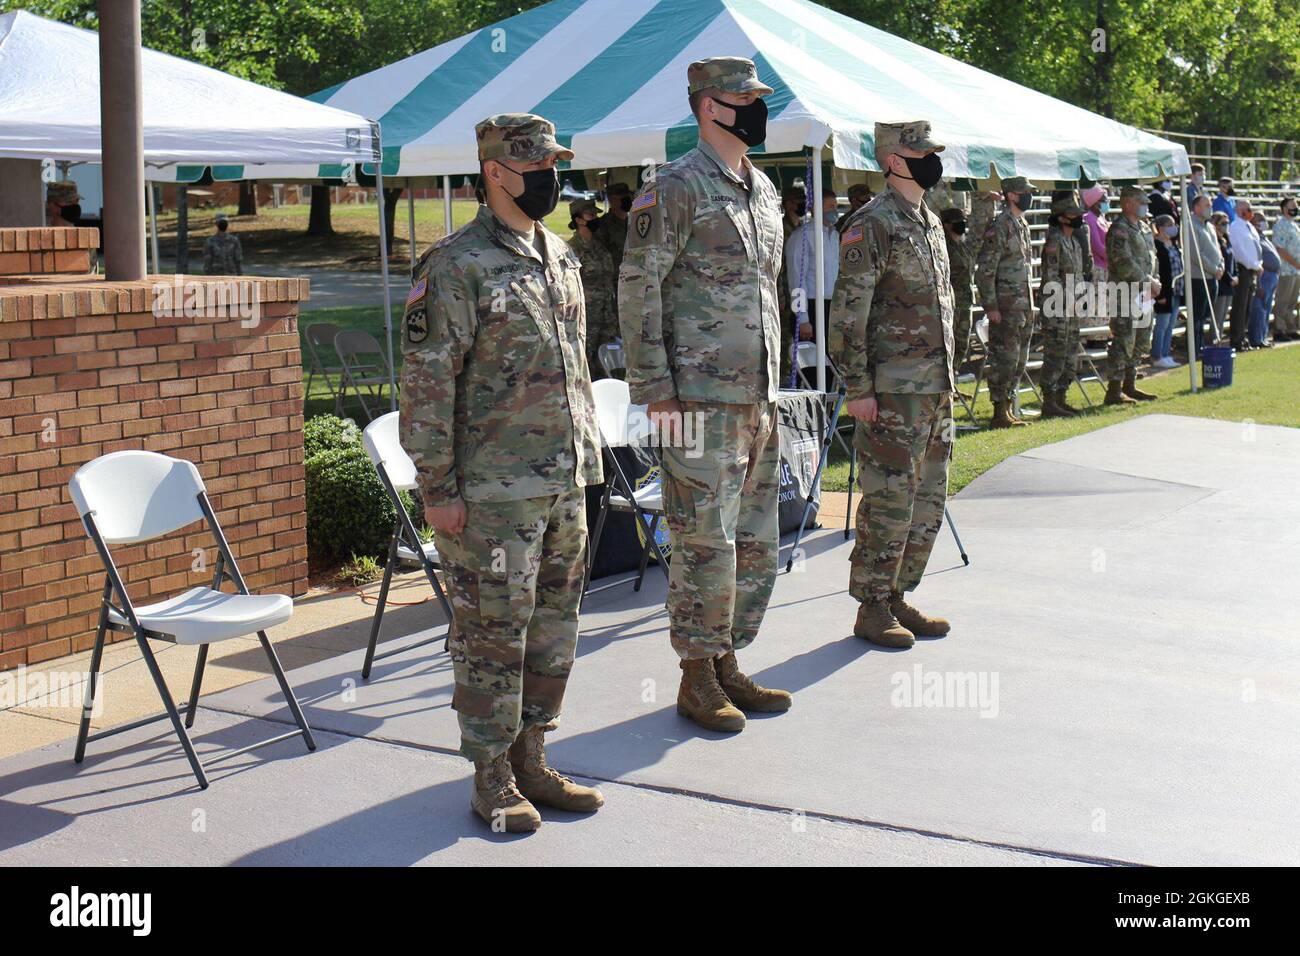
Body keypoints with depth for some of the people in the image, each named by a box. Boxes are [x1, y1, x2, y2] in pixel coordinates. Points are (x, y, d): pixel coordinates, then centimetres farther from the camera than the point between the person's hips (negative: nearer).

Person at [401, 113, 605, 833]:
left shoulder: (562, 259, 13)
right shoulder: (455, 266, -11)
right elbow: (426, 384, -14)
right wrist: (438, 489, -16)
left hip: (564, 485, 8)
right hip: (492, 491, -8)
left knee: (553, 629, 13)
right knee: (492, 634, 0)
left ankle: (530, 762, 26)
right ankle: (493, 781, 12)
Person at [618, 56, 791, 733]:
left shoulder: (764, 189, 16)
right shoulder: (675, 188, -9)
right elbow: (637, 290, -13)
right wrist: (655, 390, -17)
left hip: (758, 398, 8)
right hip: (702, 398, -8)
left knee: (757, 544, 12)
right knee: (707, 543, -4)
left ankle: (728, 665, 24)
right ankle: (696, 680, 9)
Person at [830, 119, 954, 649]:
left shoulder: (931, 222, 16)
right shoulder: (872, 225, -12)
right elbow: (848, 312, -16)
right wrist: (857, 387, -19)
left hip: (936, 387, 9)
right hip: (893, 391, -9)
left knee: (928, 502, 12)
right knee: (888, 501, -4)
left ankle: (897, 597, 22)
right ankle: (871, 609, 5)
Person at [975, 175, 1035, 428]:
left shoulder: (1023, 226, 15)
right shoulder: (999, 227, -13)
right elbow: (985, 270, -16)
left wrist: (1029, 305, 20)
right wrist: (990, 306, -18)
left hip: (1023, 306, 9)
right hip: (1005, 307, -9)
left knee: (1019, 359, 11)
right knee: (1004, 359, -7)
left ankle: (1008, 409, 18)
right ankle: (999, 414, -2)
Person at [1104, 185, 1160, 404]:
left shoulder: (1144, 229, 17)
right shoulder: (1119, 230, -12)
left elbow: (1152, 258, 21)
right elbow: (1125, 265, -20)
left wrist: (1155, 282, 4)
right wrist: (1148, 282, -14)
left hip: (1144, 295, 10)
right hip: (1125, 296, -10)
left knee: (1141, 343, 14)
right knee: (1123, 342, -10)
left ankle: (1129, 385, 24)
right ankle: (1114, 390, -8)